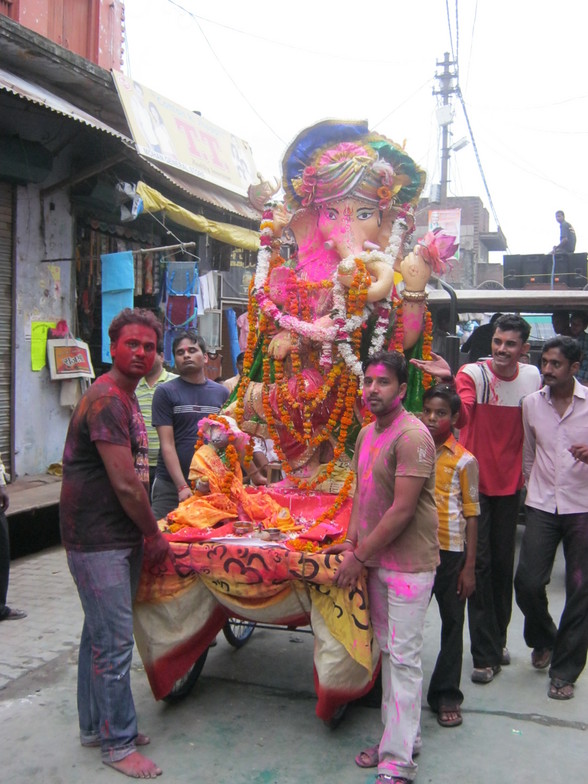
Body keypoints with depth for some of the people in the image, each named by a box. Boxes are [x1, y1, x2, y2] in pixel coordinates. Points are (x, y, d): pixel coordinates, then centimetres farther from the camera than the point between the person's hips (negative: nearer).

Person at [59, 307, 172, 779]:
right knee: (115, 640, -1)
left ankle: (95, 725, 34)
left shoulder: (126, 399, 15)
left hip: (121, 539, 10)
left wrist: (146, 533, 15)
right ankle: (118, 743, 14)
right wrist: (154, 535, -9)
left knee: (101, 633, 19)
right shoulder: (107, 400, -18)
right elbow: (126, 484, -21)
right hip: (98, 541, -10)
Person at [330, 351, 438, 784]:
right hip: (376, 559, 9)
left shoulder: (411, 436, -19)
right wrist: (352, 542, 5)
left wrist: (360, 557, -16)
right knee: (389, 651, 17)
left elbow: (402, 509, -22)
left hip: (408, 564, -9)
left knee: (404, 658, -2)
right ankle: (403, 737, 32)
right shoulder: (367, 434, 10)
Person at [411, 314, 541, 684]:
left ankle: (498, 639, 33)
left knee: (504, 563, 14)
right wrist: (450, 383, -49)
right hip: (475, 482, -4)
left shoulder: (533, 377, -1)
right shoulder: (473, 373, -15)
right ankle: (486, 654, 11)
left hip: (510, 483, 4)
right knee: (481, 563, 1)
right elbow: (461, 416, -32)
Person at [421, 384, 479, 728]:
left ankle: (446, 695, 24)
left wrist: (469, 567, -6)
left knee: (452, 624, 9)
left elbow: (471, 515, -4)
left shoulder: (464, 461, -6)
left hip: (451, 552, -2)